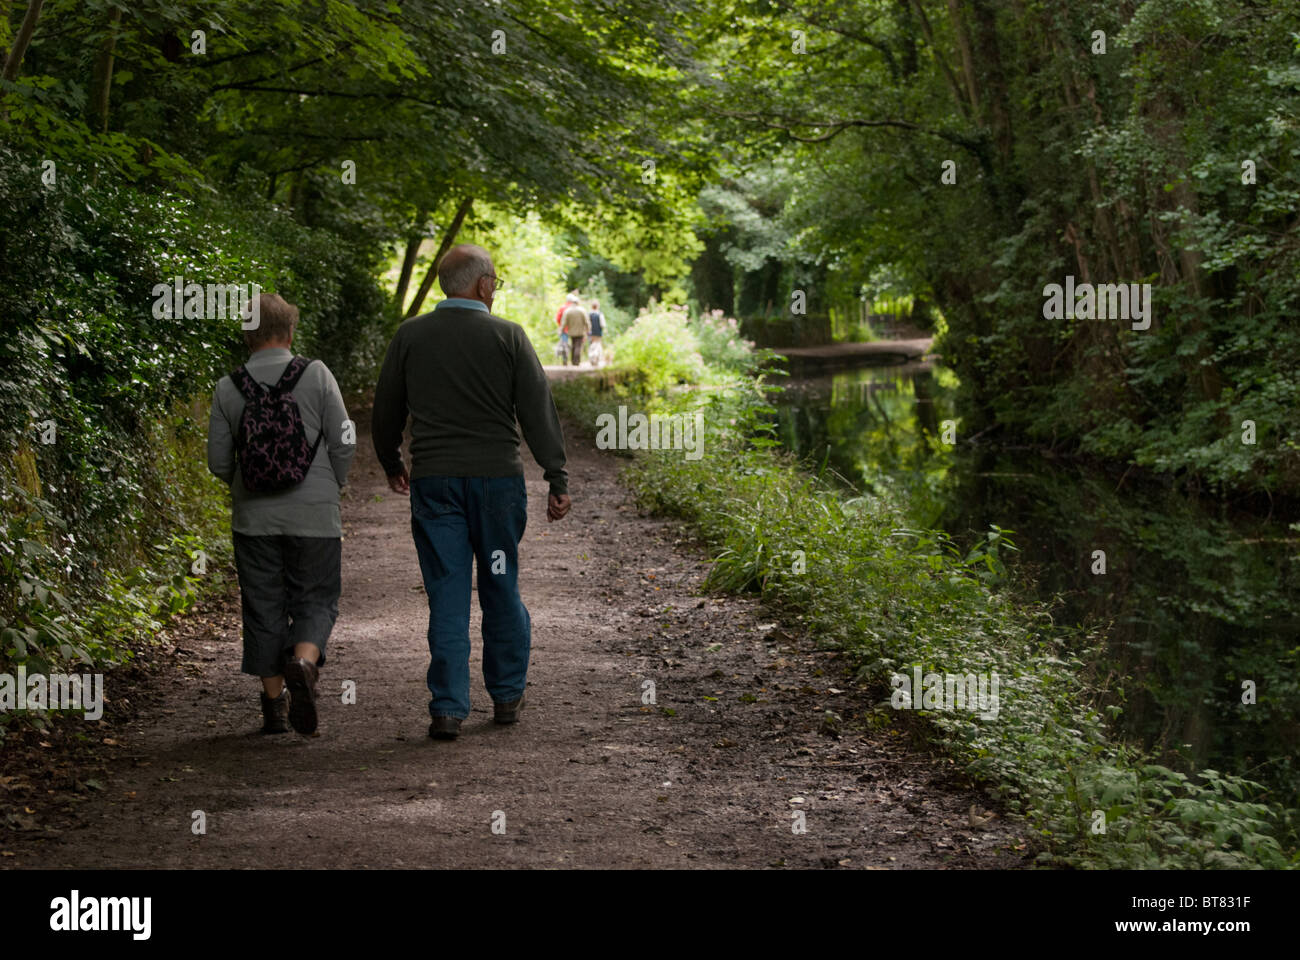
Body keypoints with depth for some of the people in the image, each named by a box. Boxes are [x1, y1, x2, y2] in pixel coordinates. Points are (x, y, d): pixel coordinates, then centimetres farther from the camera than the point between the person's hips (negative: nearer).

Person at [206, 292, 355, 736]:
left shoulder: (228, 389, -1)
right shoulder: (316, 376, -6)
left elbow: (219, 462, 1)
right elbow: (343, 443, -6)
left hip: (253, 518, 2)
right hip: (314, 516, -2)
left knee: (263, 607, 10)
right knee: (315, 600, 9)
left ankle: (275, 701, 12)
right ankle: (303, 661, -19)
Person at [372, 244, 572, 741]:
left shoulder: (410, 336, 3)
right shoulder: (508, 336, -3)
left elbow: (386, 411, 12)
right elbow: (538, 412, -6)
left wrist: (392, 465, 27)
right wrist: (557, 480, -3)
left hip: (433, 481, 1)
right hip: (497, 477, -1)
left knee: (447, 595, 2)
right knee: (501, 588, 13)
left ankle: (448, 708, -2)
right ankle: (506, 695, 22)